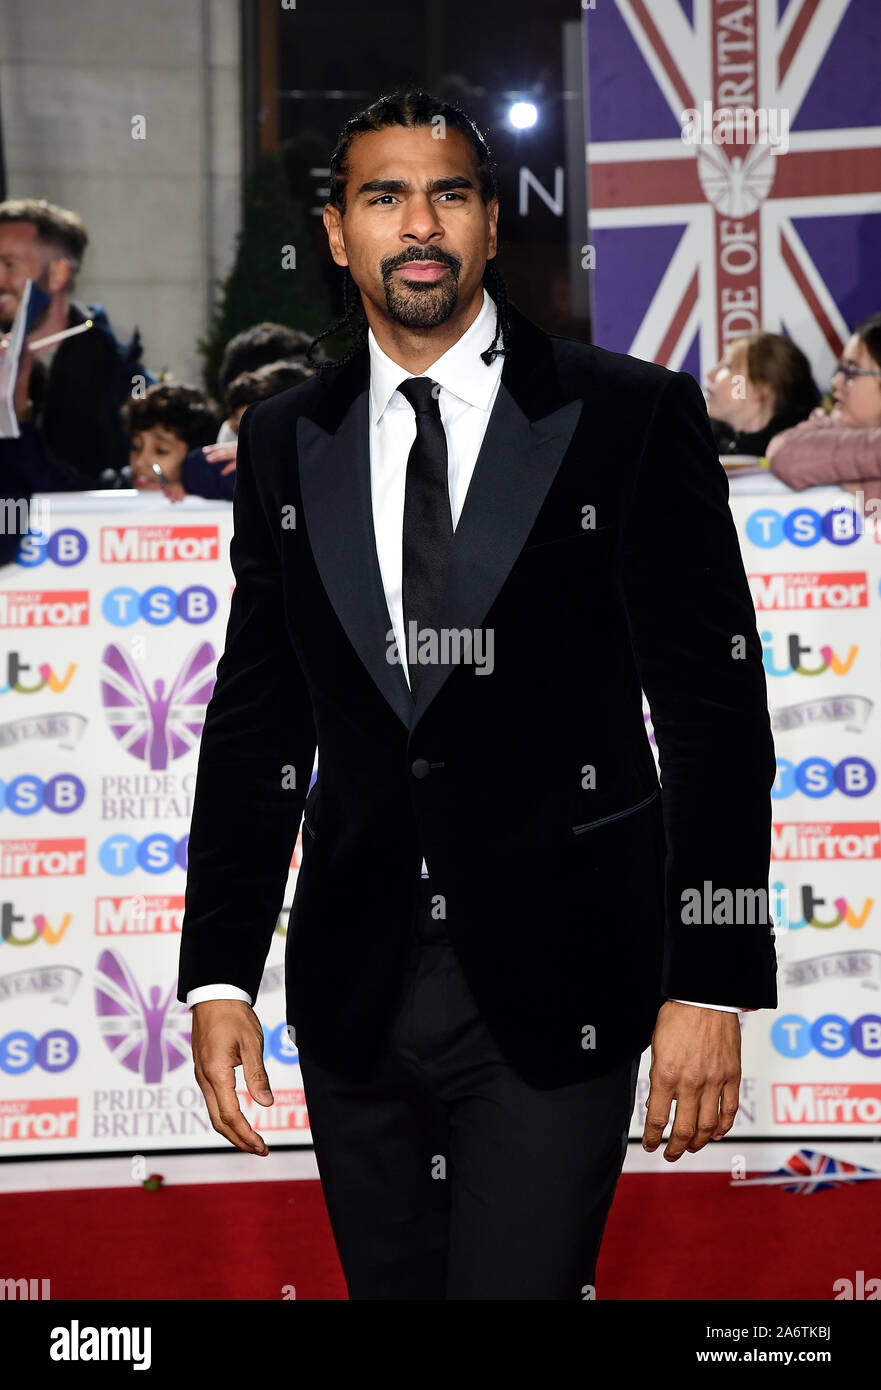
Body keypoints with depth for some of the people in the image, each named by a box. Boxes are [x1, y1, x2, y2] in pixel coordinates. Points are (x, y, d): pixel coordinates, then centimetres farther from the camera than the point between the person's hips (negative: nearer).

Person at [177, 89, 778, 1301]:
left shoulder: (636, 417, -2)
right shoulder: (287, 442, 9)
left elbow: (714, 710, -3)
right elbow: (255, 721, 11)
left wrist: (713, 978, -9)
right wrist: (219, 974, 4)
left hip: (554, 986, -4)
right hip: (355, 991, 4)